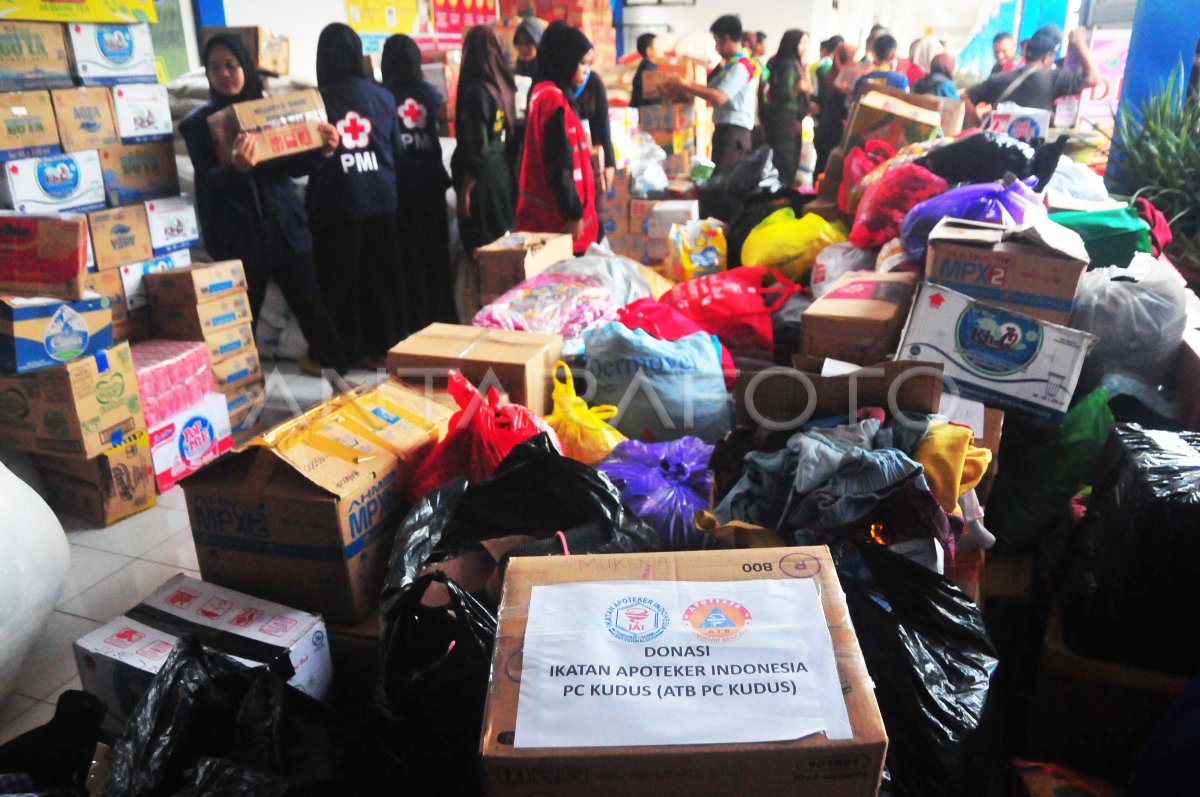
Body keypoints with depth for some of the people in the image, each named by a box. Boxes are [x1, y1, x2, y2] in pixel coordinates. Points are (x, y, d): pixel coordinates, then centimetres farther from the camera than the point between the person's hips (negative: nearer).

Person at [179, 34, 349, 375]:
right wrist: (237, 168, -34)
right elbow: (211, 181, -13)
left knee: (310, 301, 7)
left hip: (285, 225, 3)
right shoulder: (199, 123, -1)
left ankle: (335, 364, 25)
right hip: (238, 236, -2)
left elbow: (292, 166, 10)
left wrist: (320, 150, -9)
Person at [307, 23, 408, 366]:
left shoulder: (318, 100, -9)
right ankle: (390, 344, 22)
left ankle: (356, 350, 14)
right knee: (385, 274, 14)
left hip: (337, 204, -3)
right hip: (381, 199, 4)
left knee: (343, 278, 8)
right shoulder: (382, 95, 2)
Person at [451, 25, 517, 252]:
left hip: (483, 176, -8)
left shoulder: (476, 89, -14)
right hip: (503, 171, 8)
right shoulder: (503, 85, 7)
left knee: (481, 248, -1)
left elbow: (477, 147, -17)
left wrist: (464, 190, -14)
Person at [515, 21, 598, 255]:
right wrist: (574, 214, -17)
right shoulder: (554, 98, -17)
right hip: (558, 217, -10)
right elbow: (559, 165, -20)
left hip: (546, 211, 10)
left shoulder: (544, 92, 13)